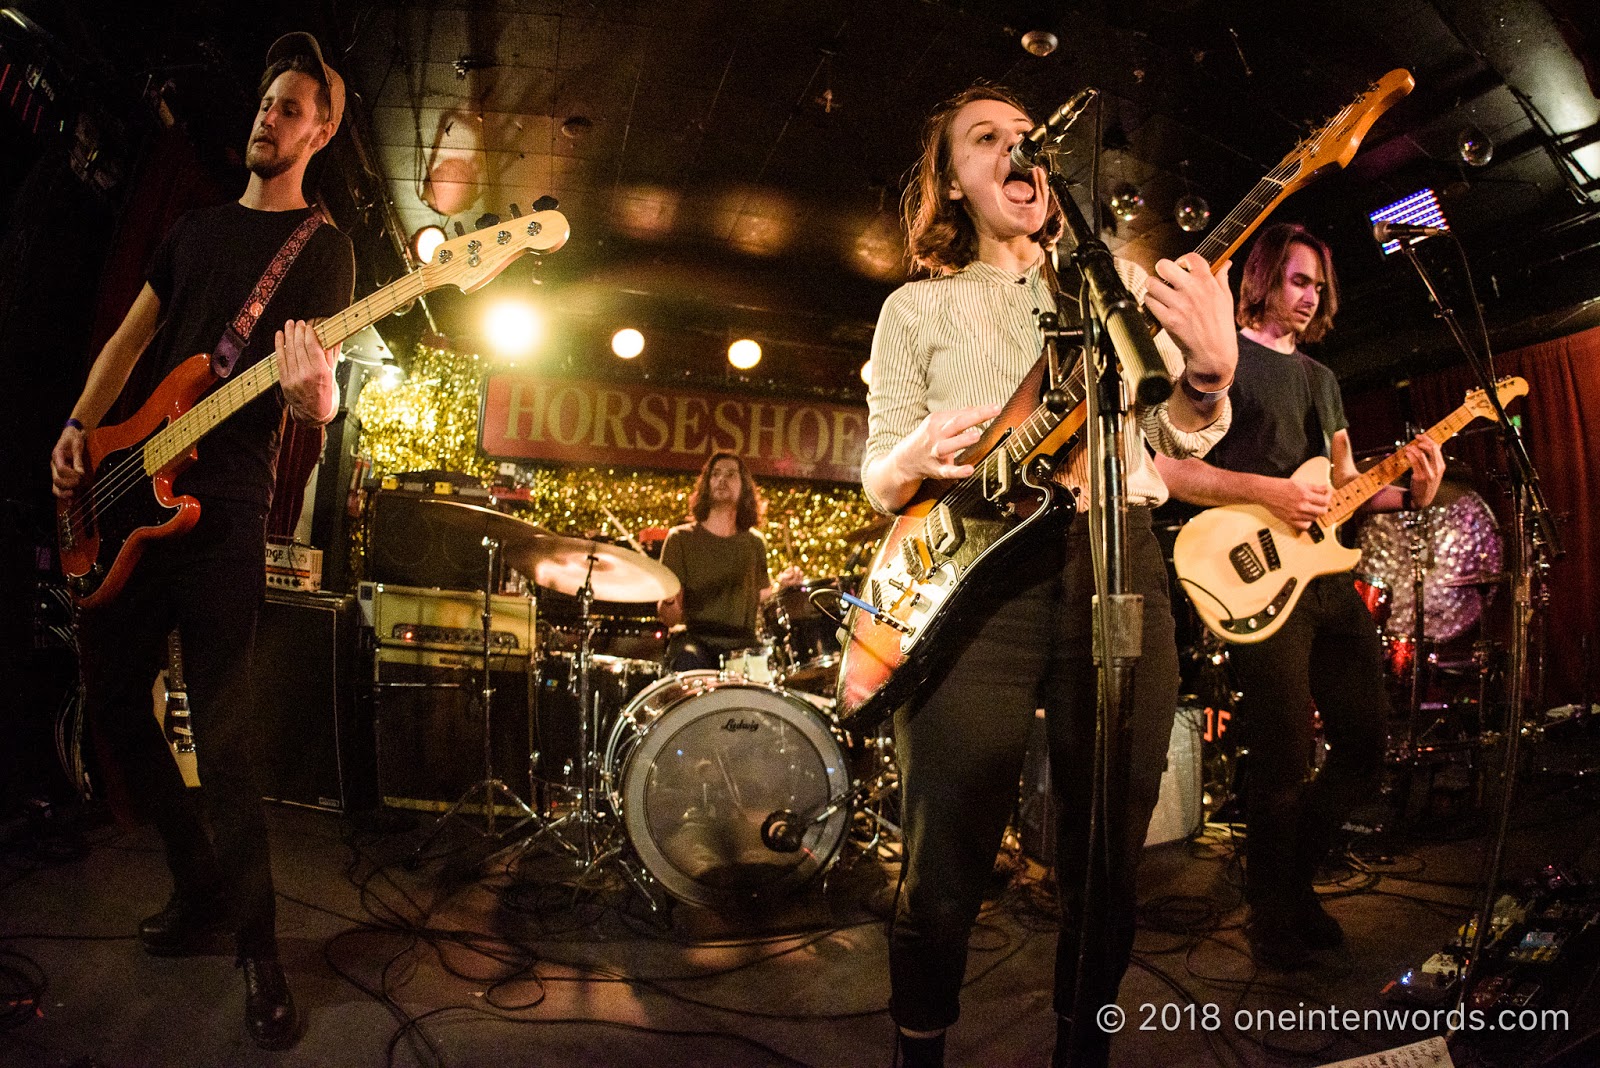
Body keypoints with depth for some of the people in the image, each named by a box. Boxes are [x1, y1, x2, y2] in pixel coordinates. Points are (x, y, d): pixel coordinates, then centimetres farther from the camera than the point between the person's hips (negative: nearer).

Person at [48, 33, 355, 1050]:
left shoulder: (324, 248, 2)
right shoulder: (199, 226, 20)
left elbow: (321, 404, -8)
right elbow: (131, 336, 22)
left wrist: (313, 387, -32)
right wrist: (79, 426, 8)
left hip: (224, 503, -7)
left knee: (224, 727, -10)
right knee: (112, 693, 10)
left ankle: (257, 945, 3)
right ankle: (202, 888, 26)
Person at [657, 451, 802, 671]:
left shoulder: (754, 543, 13)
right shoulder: (681, 538, 3)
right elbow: (671, 618, -2)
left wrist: (780, 585, 2)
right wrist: (668, 600, -24)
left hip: (743, 642, 3)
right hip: (695, 638, -3)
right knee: (691, 662, -35)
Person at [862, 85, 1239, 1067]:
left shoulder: (1120, 280, 19)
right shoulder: (917, 307, 14)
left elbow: (1184, 438, 12)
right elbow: (877, 479, 9)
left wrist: (1209, 370, -10)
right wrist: (917, 457, -15)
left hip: (1120, 564, 3)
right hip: (974, 578, -2)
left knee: (1110, 865, 7)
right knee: (945, 872, -4)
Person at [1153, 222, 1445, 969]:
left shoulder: (1321, 377, 24)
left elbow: (1344, 481, 22)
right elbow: (1170, 468, -11)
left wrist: (1409, 494, 4)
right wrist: (1267, 492, -19)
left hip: (1329, 576, 8)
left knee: (1365, 746, 9)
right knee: (1286, 762, -6)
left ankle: (1292, 876, 30)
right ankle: (1272, 916, 16)